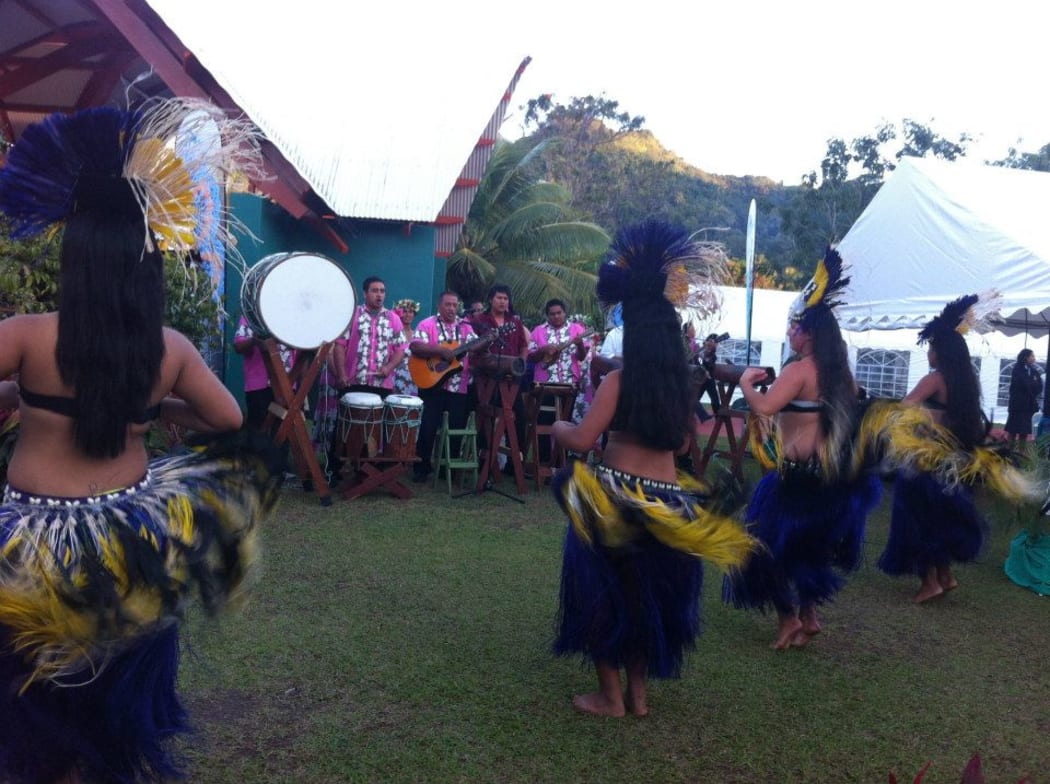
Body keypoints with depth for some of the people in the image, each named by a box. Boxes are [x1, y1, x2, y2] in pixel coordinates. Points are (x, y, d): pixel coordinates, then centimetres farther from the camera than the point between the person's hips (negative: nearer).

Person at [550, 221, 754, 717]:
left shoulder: (619, 381, -13)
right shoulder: (681, 382, 2)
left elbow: (581, 440, -16)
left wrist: (557, 426, 6)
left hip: (618, 499, -5)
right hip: (667, 502, 5)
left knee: (605, 591, 12)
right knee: (650, 593, 19)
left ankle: (610, 696, 19)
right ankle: (638, 692, 29)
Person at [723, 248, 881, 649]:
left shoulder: (799, 369, -18)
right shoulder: (838, 371, 7)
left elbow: (763, 407, -31)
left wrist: (746, 382, -11)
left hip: (797, 474, -9)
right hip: (828, 473, 9)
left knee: (772, 543, 7)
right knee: (805, 545, 21)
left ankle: (789, 616, 15)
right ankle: (808, 615, 28)